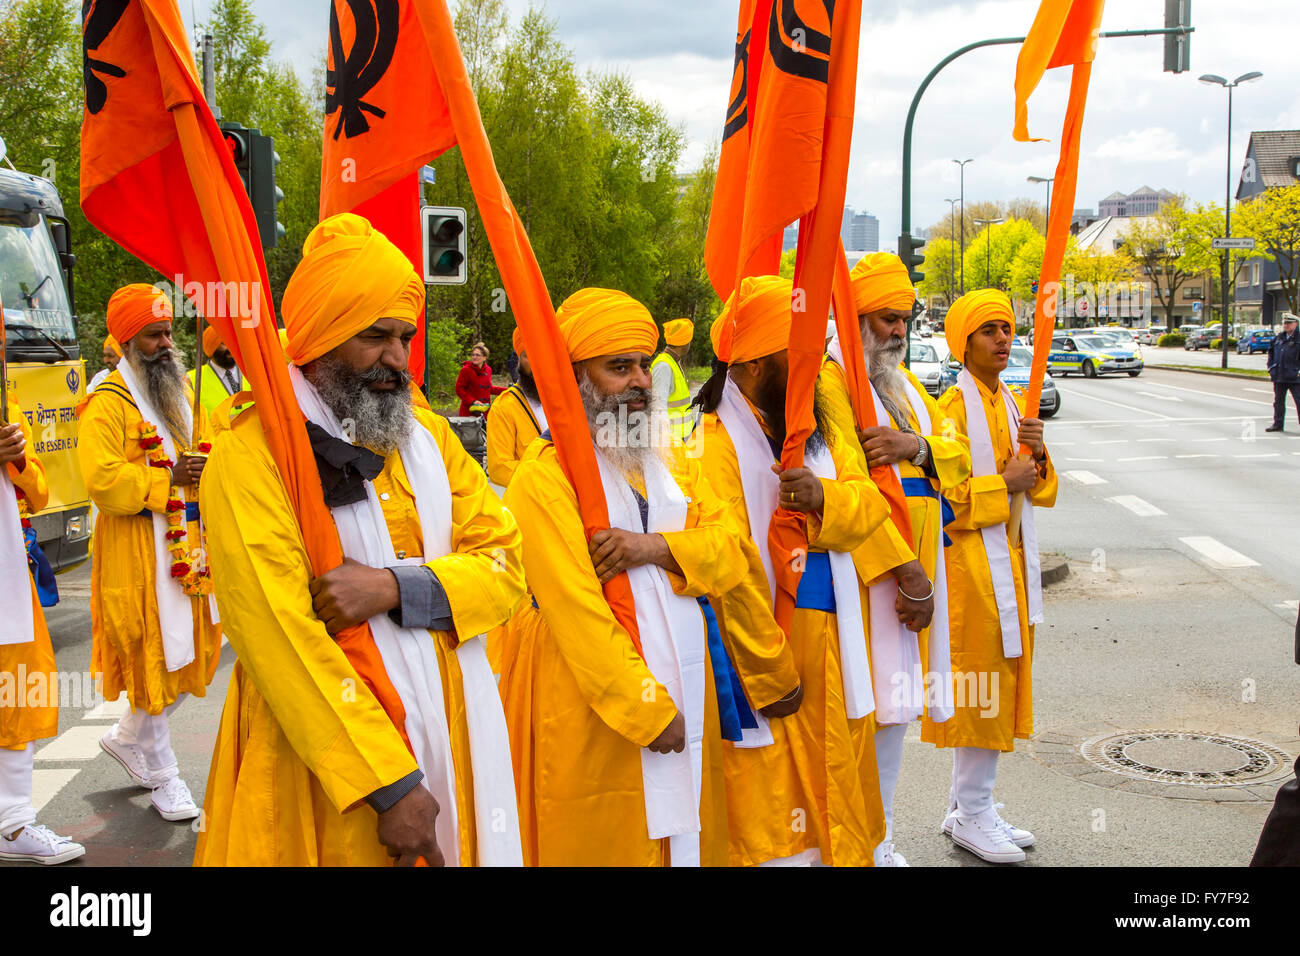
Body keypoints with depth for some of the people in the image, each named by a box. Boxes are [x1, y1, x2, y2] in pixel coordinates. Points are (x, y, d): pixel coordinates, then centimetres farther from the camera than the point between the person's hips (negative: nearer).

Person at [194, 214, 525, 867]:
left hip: (450, 736, 6)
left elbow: (505, 562, 2)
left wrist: (396, 587, -18)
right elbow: (280, 637, -19)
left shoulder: (429, 436, 8)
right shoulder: (250, 456, -12)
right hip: (323, 757, -5)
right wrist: (388, 784, -22)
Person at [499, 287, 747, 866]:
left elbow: (728, 550, 3)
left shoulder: (668, 458, 11)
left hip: (682, 681, 7)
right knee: (603, 839, 4)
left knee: (684, 833, 14)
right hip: (591, 706, -6)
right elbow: (576, 609, -18)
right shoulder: (545, 476, -14)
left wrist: (655, 546, -17)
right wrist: (647, 709, -18)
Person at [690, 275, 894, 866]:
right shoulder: (717, 443, -16)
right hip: (761, 648, -7)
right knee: (774, 825, 1)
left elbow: (869, 503, 4)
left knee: (836, 791, 16)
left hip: (831, 643, 7)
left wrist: (825, 497, -20)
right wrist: (772, 679, -14)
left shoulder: (820, 429, 11)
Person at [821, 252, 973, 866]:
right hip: (864, 569, -8)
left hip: (914, 565, 8)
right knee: (869, 708, -7)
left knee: (896, 707, 13)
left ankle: (879, 839, 25)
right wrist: (906, 572, -21)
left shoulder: (904, 383, 19)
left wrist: (914, 444, -12)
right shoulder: (830, 380, -10)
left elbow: (958, 455, 11)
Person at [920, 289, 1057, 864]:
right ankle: (971, 815, 8)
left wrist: (1038, 460, -4)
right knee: (981, 686, -4)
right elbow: (940, 497, -18)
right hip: (973, 569, -9)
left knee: (1000, 683, 13)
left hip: (1013, 563, 9)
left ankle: (969, 805, 24)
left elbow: (1044, 492, 16)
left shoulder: (1012, 405, 15)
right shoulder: (953, 407, -11)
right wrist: (1004, 485, -17)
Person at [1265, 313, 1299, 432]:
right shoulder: (1278, 338, 12)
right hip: (1278, 376, 6)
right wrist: (1271, 367, 12)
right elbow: (1271, 353, 22)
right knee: (1278, 401, 13)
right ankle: (1277, 424, 22)